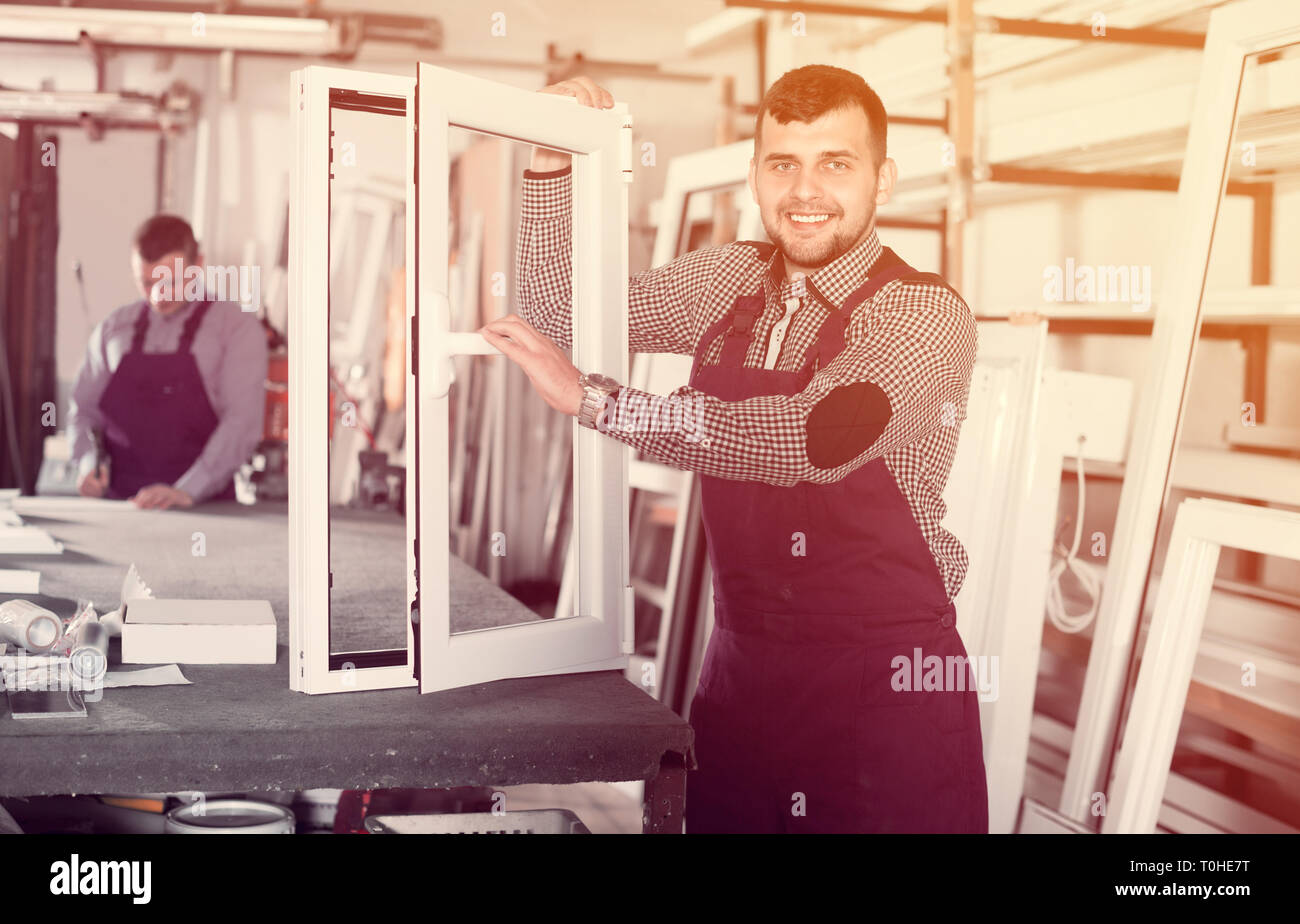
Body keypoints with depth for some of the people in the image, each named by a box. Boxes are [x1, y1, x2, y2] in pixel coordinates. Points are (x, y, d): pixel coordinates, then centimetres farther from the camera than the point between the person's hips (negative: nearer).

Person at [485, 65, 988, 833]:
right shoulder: (730, 281, 5)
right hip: (741, 668, 5)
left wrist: (588, 397, -26)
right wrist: (556, 160, 1)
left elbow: (809, 441, -27)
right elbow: (566, 310, 15)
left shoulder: (928, 315, -12)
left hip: (887, 681, -4)